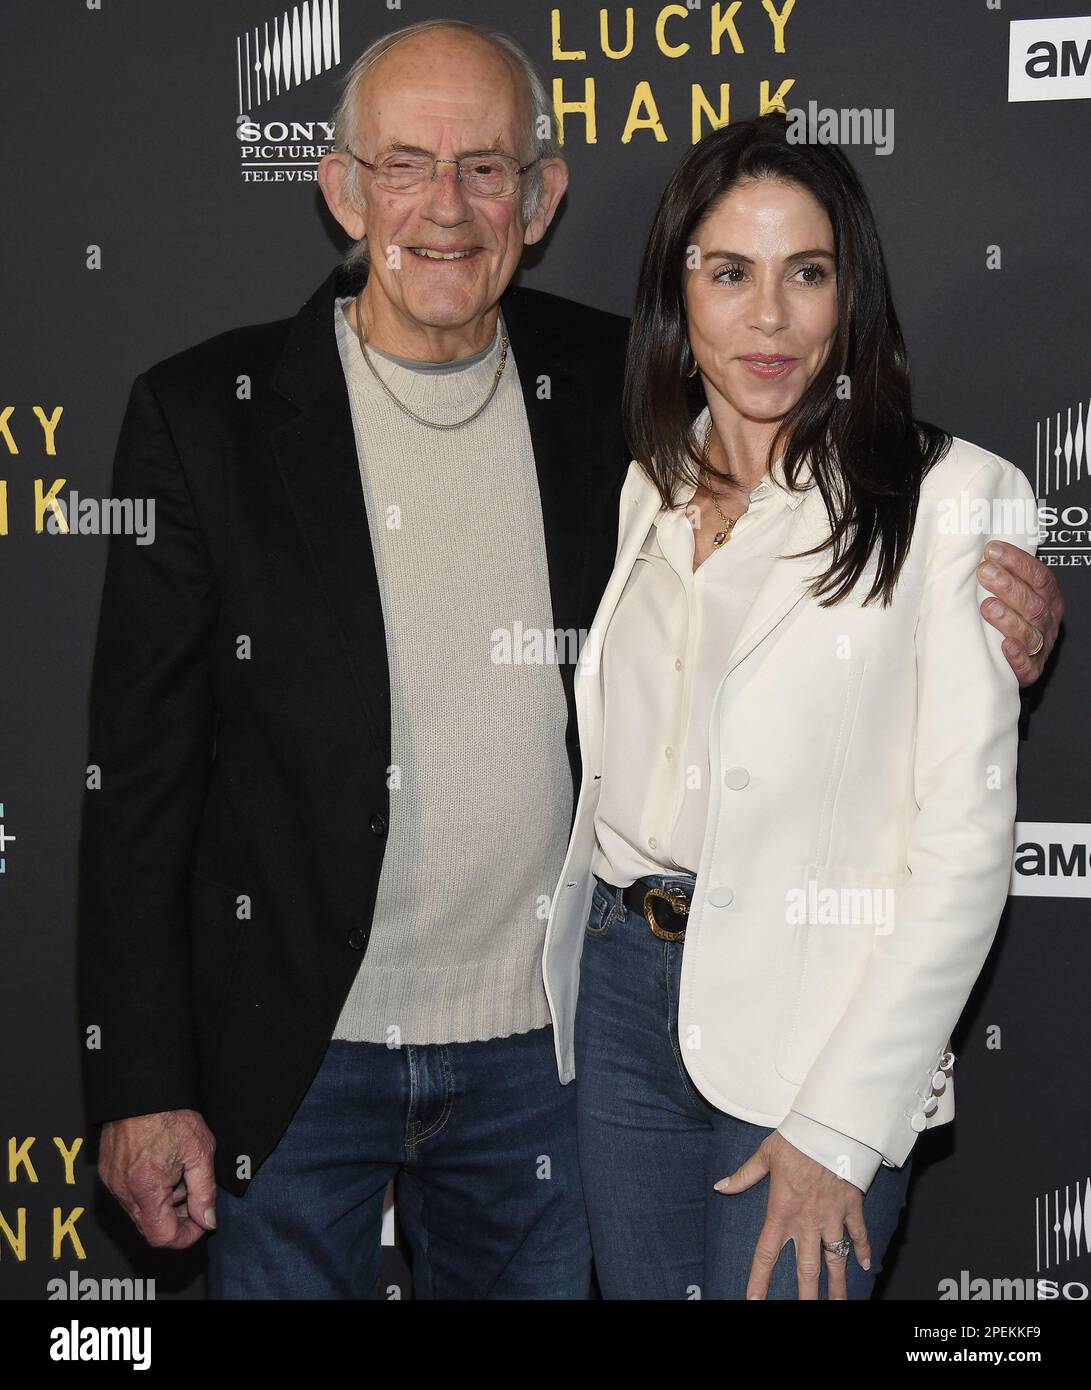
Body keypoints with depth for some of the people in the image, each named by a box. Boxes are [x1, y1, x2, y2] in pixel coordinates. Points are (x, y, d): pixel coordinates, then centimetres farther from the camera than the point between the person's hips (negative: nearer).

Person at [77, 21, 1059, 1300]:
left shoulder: (613, 390, -2)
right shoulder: (205, 413, -8)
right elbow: (142, 771, -7)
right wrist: (140, 1080, -7)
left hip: (539, 1046, 2)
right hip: (291, 1055, -2)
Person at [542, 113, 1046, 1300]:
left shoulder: (951, 497, -11)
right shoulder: (651, 489, 7)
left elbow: (965, 841, -14)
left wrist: (840, 1125, -16)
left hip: (812, 1021, -5)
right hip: (622, 981, 5)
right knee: (638, 1285, 17)